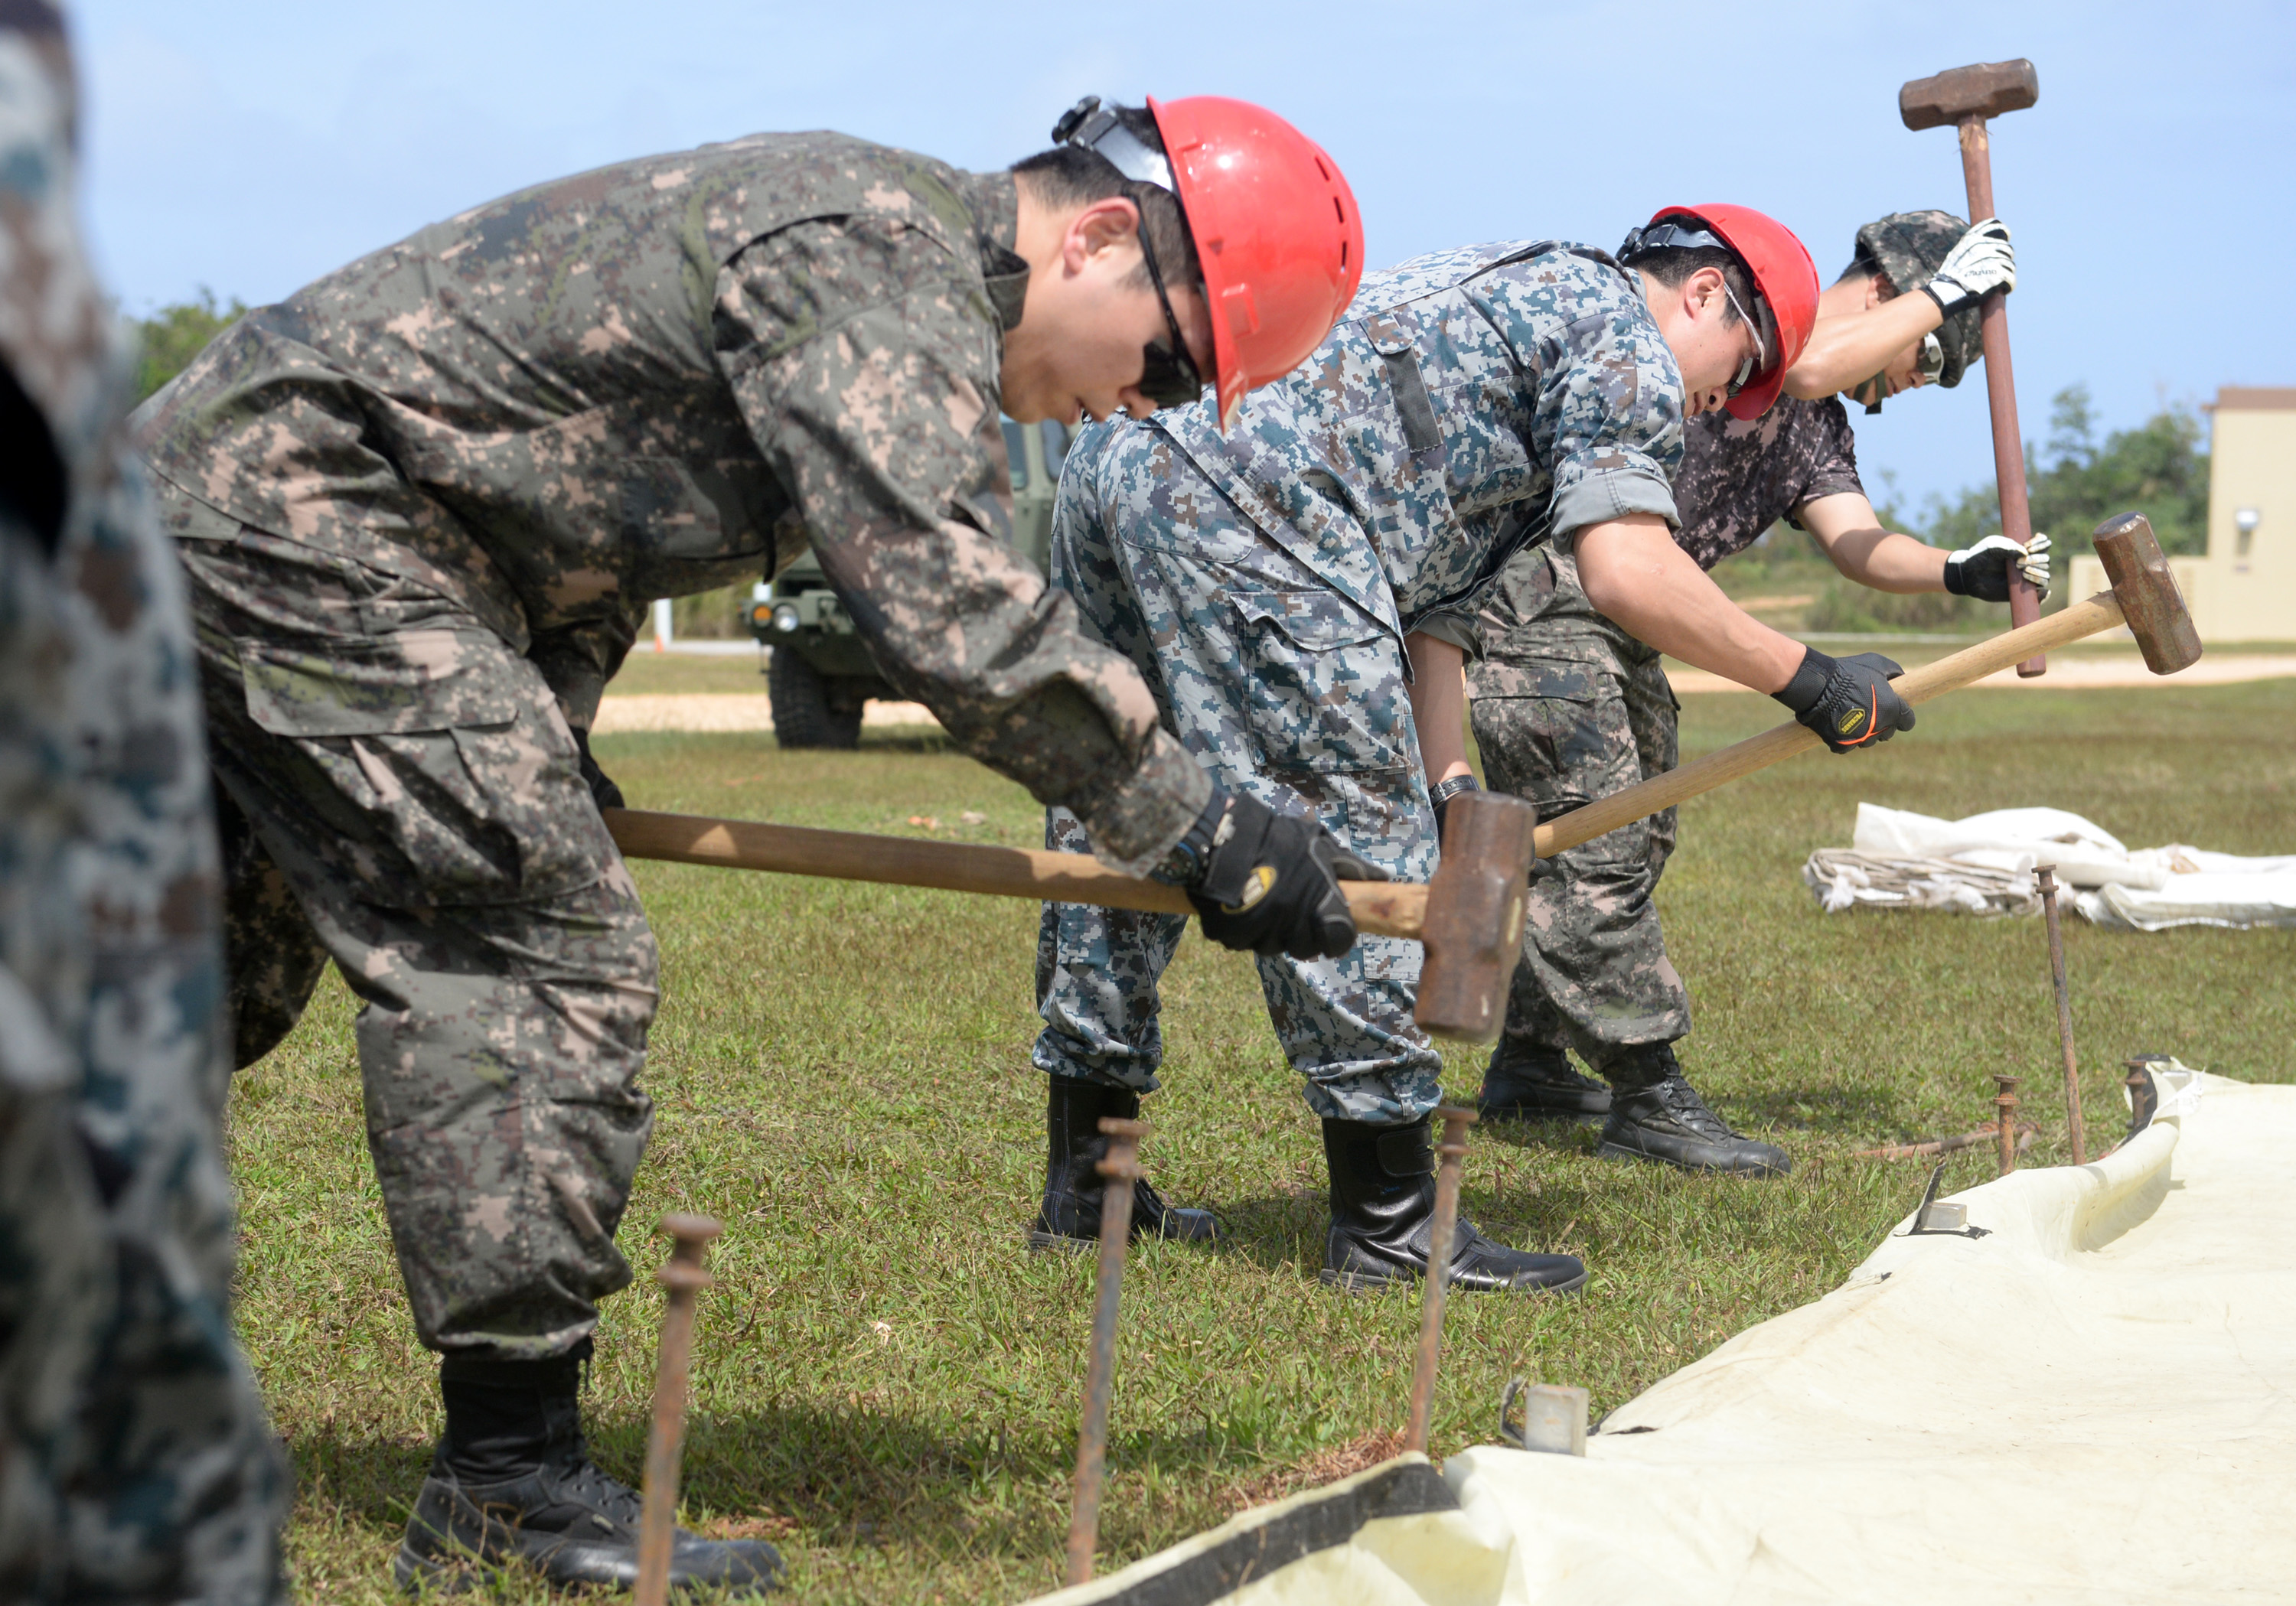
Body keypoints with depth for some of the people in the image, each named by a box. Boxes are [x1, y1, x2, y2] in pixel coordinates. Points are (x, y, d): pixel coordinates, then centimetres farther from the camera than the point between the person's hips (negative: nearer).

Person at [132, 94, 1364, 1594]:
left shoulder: (901, 260, 15)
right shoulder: (885, 251, -18)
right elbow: (958, 618, -26)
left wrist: (538, 758, 20)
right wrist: (1201, 829, -20)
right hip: (302, 513, -11)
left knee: (221, 976, 18)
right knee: (540, 955, -11)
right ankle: (511, 1481, -6)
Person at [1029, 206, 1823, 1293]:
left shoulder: (1510, 294, 35)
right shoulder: (1624, 328, 7)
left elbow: (1428, 605, 28)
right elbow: (1628, 568, -7)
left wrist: (1451, 792, 20)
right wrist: (1804, 678, 3)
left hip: (1117, 456, 10)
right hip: (1244, 506, -10)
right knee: (1351, 839, -4)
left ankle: (1083, 1184, 27)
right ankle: (1389, 1225, 1)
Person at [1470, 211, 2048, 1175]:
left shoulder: (1820, 431, 17)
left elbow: (1857, 545, 2)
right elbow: (1811, 367, -28)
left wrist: (1959, 575, -17)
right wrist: (1947, 292, -17)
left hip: (1620, 621, 10)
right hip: (1538, 593, -10)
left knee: (1633, 838, 16)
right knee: (1598, 840, -12)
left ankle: (1528, 1062, 27)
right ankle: (1647, 1097, -12)